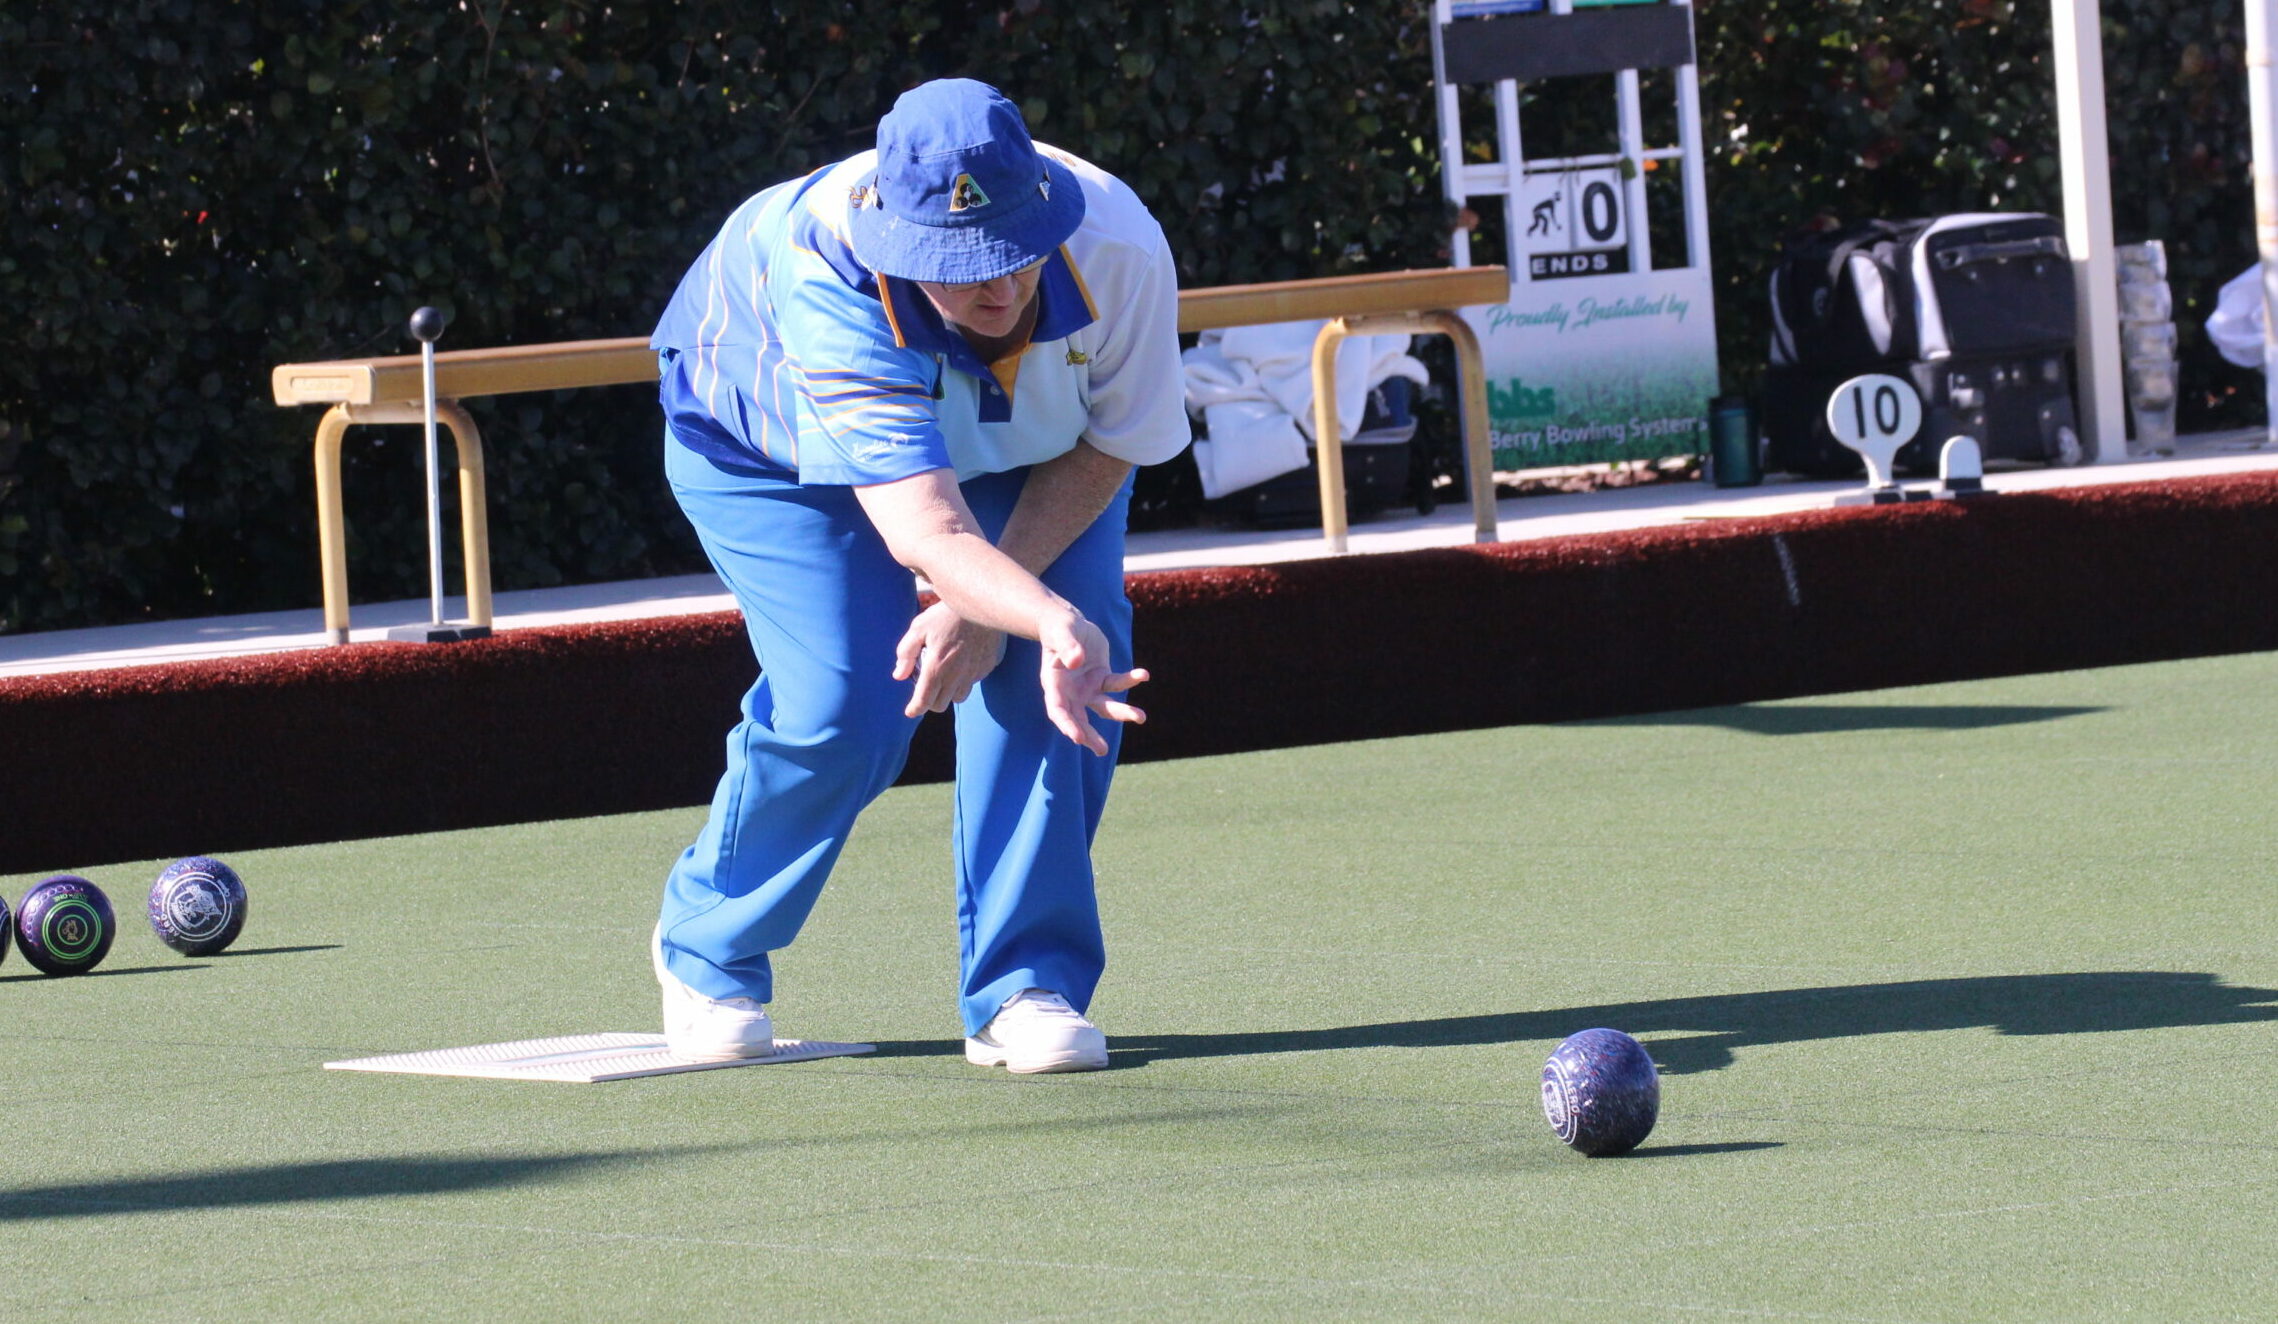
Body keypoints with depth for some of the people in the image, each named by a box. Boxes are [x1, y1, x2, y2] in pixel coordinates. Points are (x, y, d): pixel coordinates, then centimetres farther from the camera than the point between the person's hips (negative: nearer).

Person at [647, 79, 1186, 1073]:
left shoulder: (1118, 250, -36)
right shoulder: (824, 281, -46)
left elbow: (1107, 448, -17)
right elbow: (922, 525, -54)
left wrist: (988, 604, -27)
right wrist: (1048, 617, -71)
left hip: (1022, 448, 3)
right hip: (767, 444, -3)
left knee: (1048, 680, -19)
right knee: (844, 709, -17)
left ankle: (1025, 986, -6)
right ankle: (707, 947, 11)